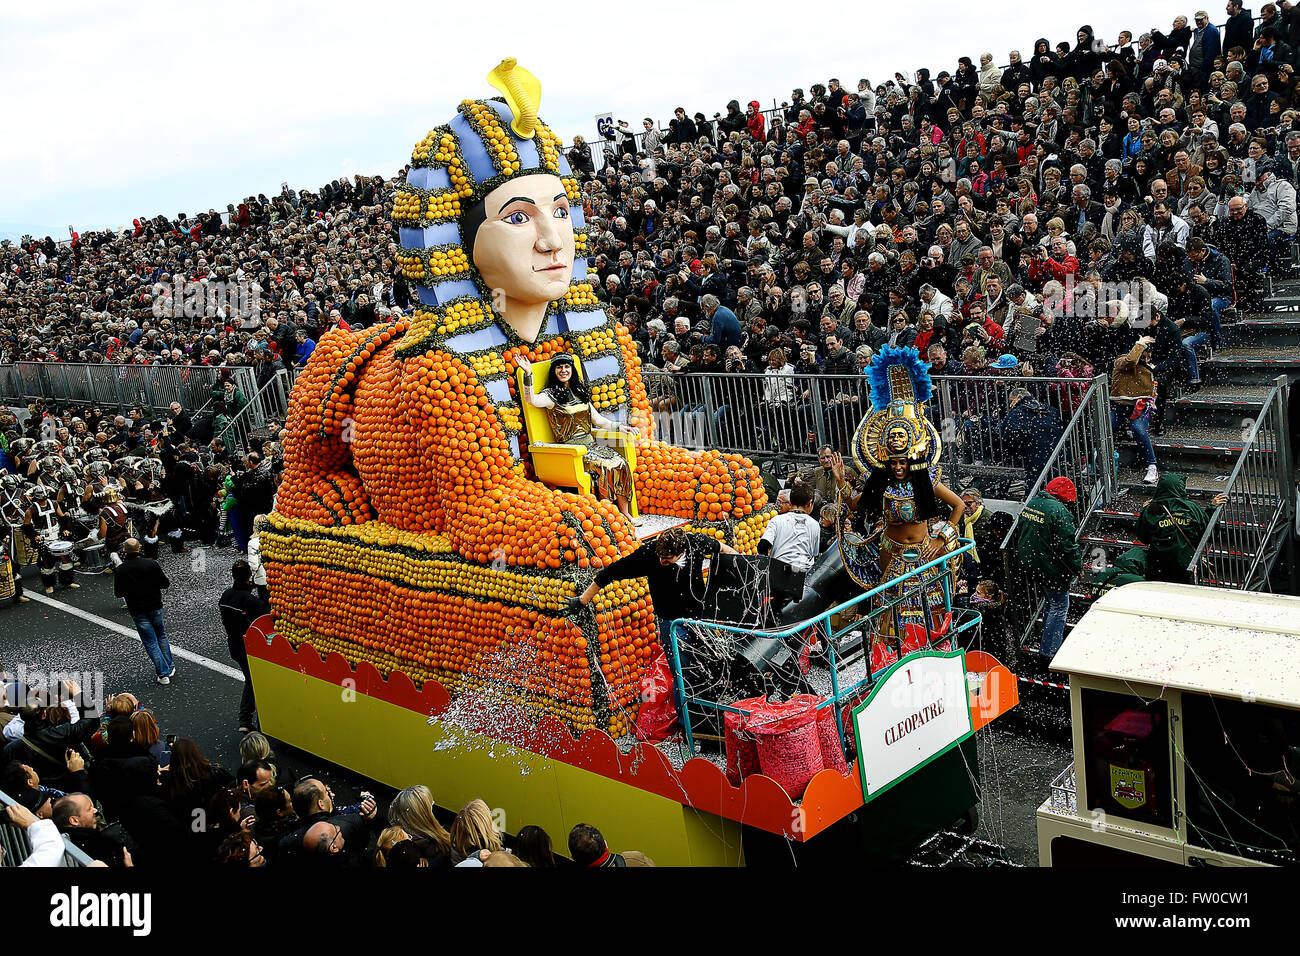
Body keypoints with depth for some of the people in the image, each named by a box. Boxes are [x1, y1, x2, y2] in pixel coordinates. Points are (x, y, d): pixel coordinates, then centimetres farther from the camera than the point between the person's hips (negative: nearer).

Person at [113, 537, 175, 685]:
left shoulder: (120, 570, -11)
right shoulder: (151, 564, -10)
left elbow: (118, 593, -3)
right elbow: (166, 584, -4)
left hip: (137, 612, -1)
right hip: (155, 607, 2)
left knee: (151, 643, 5)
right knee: (161, 636, 21)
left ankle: (164, 674, 3)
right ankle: (170, 668, 24)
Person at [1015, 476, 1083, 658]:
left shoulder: (1031, 503, 5)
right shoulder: (1060, 512, -22)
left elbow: (1019, 534, 16)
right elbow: (1067, 545, -21)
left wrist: (1023, 559, 27)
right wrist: (1078, 567, -7)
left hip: (1030, 566, 9)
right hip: (1051, 569, -9)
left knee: (1049, 601, 26)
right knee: (1059, 607, 3)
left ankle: (1048, 641, 39)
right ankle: (1049, 652, 4)